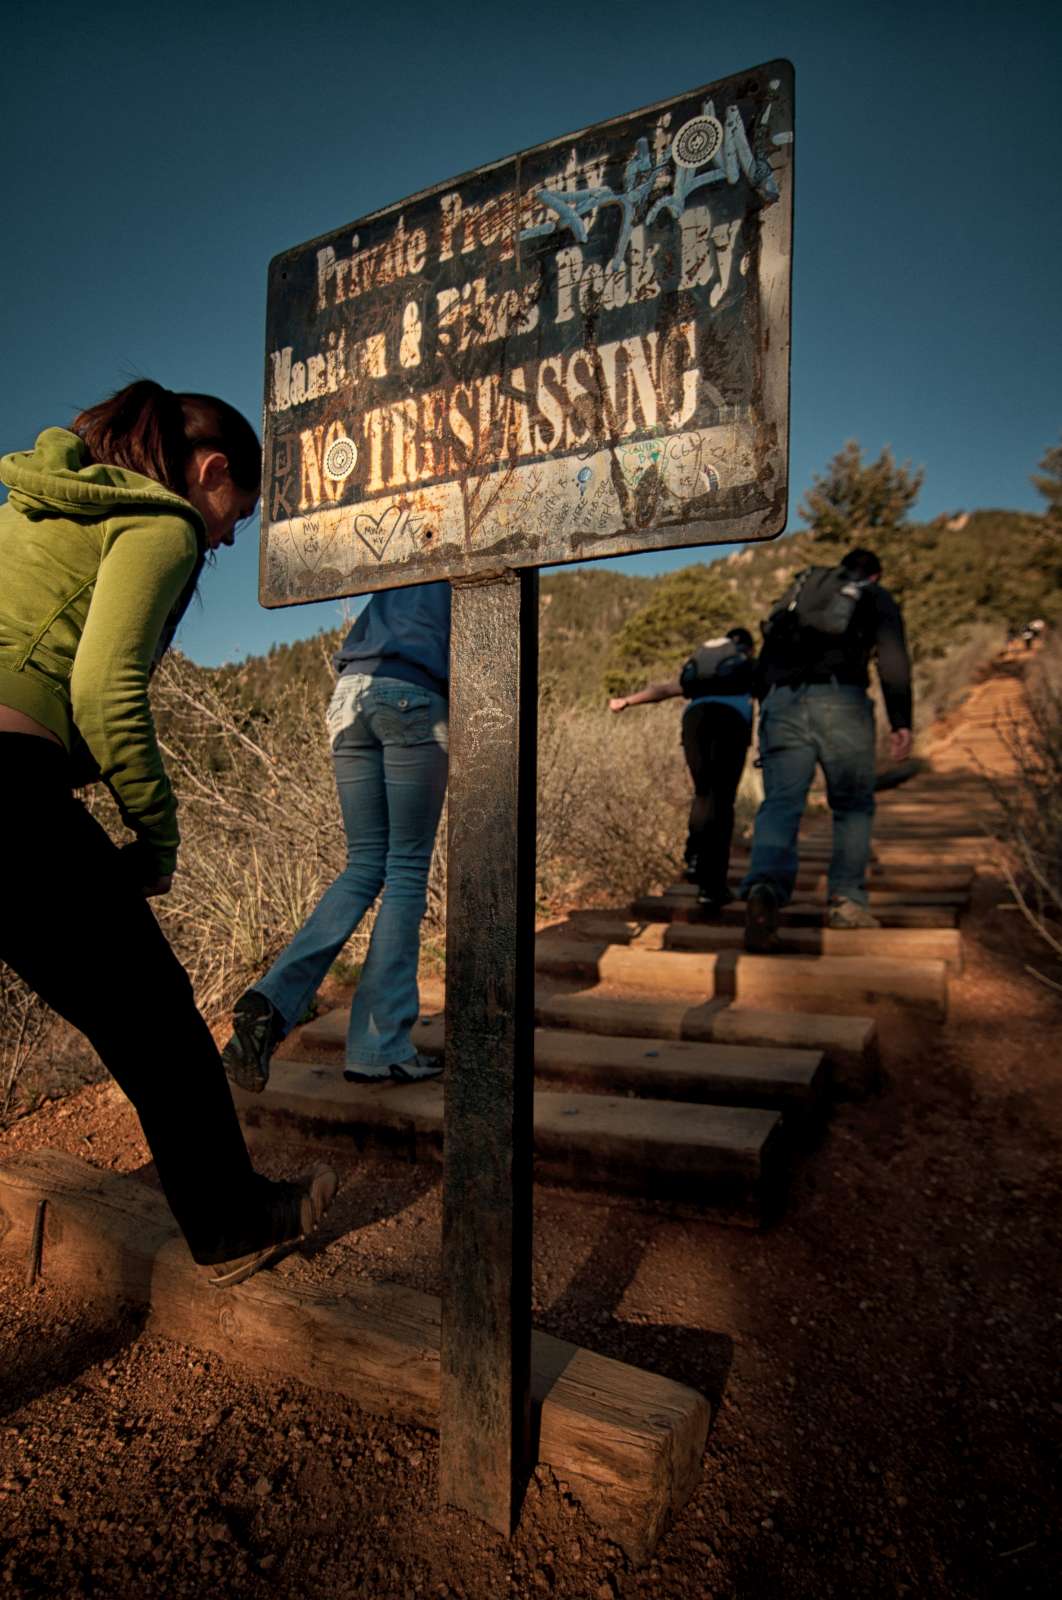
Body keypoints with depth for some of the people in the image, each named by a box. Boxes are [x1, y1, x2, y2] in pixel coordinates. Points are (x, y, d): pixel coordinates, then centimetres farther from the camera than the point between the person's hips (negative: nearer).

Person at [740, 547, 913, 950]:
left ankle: (764, 889, -30)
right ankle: (846, 900, 6)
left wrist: (767, 708, 27)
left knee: (780, 805, -6)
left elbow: (765, 657, 24)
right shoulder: (877, 598, 20)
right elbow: (893, 661, 3)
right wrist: (901, 723, -2)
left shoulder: (799, 591, 30)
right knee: (853, 805, 13)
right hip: (840, 701, -2)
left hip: (780, 701, 2)